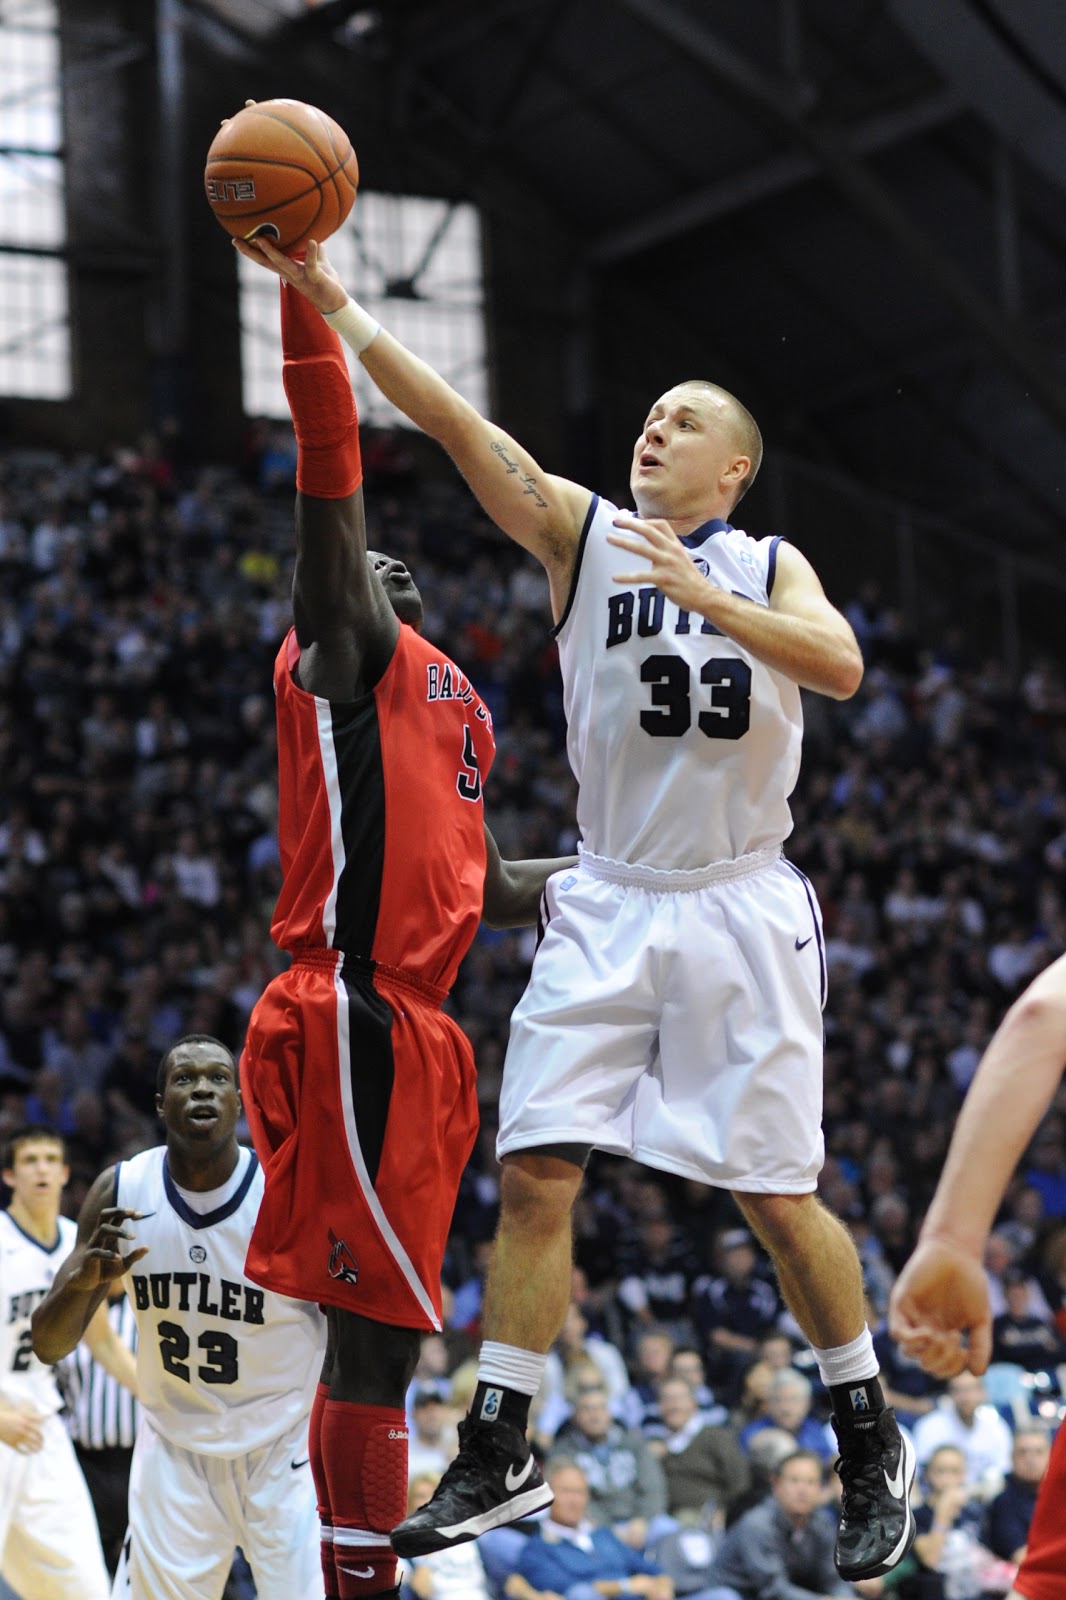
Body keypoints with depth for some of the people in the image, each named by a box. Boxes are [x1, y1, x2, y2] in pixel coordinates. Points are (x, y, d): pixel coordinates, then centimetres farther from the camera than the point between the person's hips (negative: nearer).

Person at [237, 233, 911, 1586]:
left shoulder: (770, 568, 5)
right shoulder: (582, 532, 6)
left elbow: (840, 666, -15)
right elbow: (457, 424, -6)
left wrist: (701, 595, -27)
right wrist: (336, 308, -17)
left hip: (739, 909, -2)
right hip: (608, 907, 2)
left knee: (777, 1198, 0)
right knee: (532, 1175, -5)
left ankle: (871, 1445, 17)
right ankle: (496, 1454, 4)